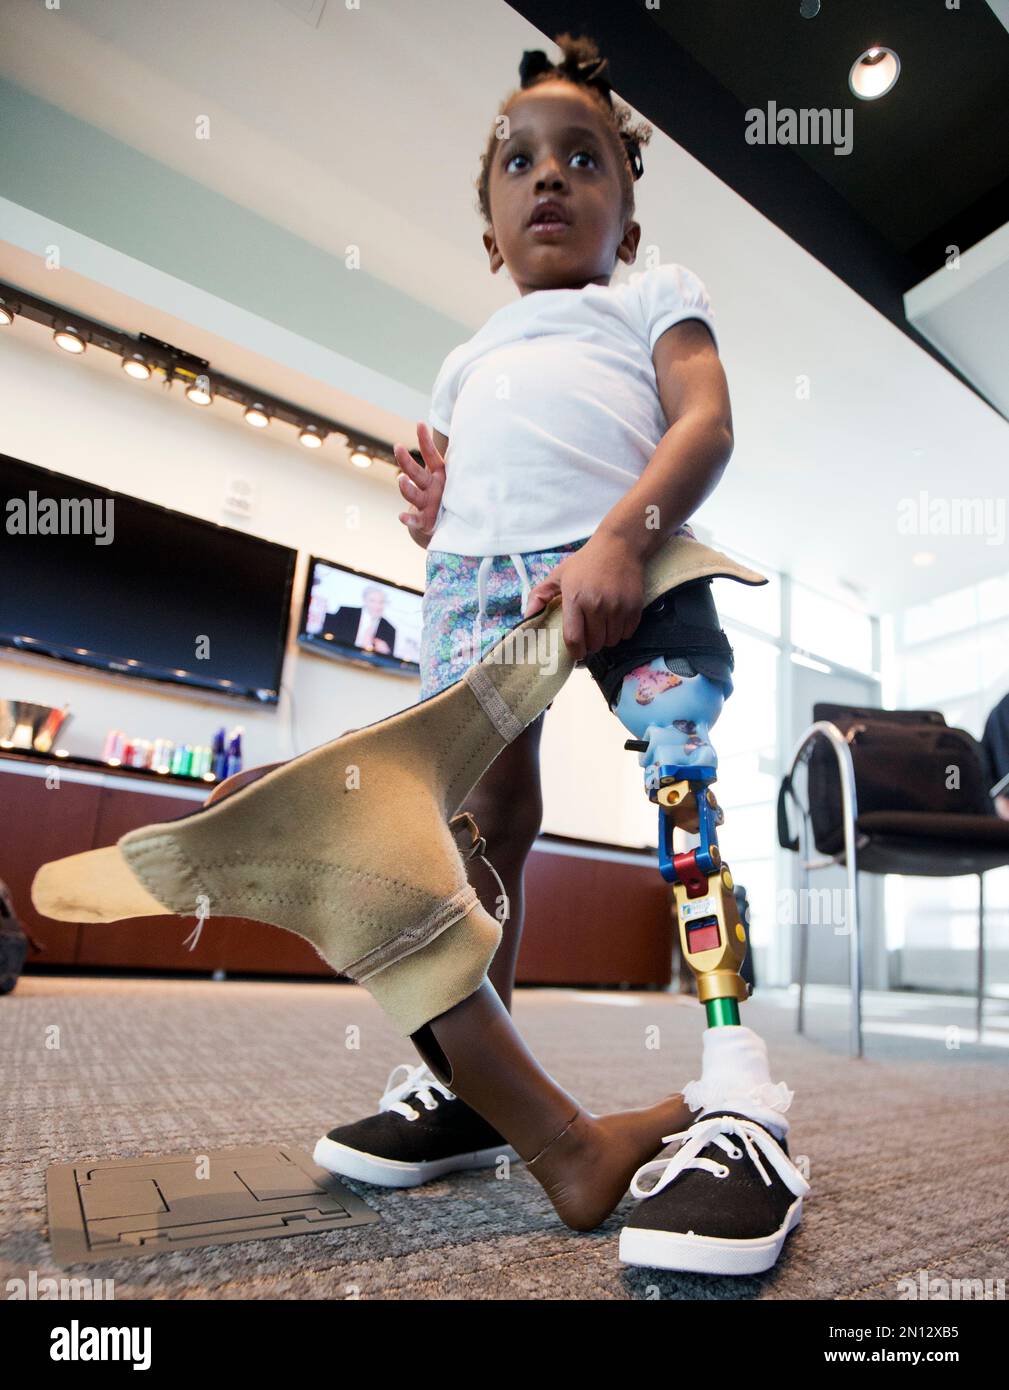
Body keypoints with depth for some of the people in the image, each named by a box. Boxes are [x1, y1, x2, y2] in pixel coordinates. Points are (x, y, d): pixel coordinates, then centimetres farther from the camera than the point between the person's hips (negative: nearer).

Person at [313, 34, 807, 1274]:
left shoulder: (652, 297, 22)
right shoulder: (467, 358, 35)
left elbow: (707, 422, 2)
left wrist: (621, 537, -18)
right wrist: (430, 514, 5)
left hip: (623, 564, -3)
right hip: (477, 578, 4)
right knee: (482, 819, -3)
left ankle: (739, 1101, -14)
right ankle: (464, 1081, 9)